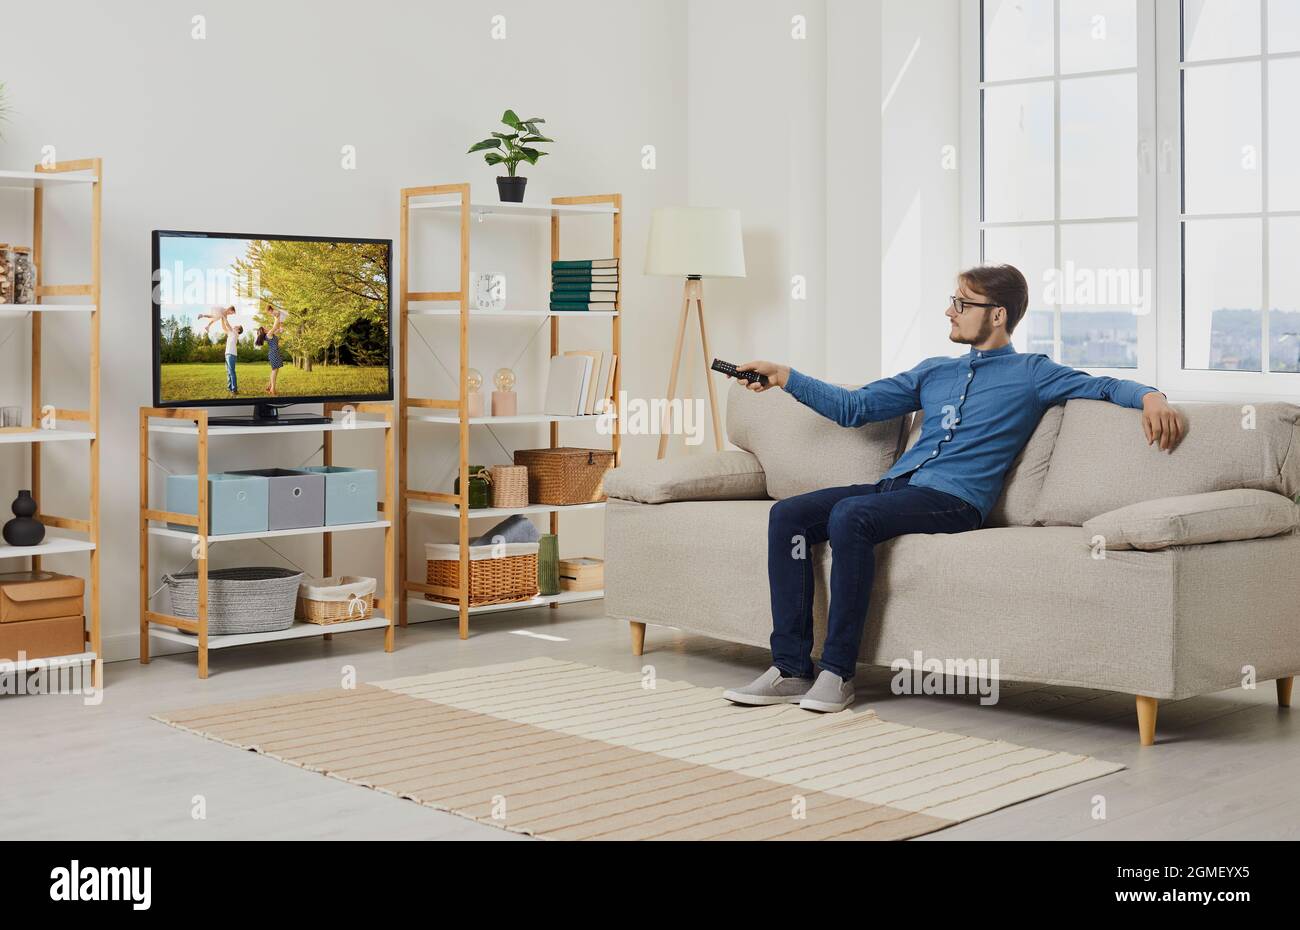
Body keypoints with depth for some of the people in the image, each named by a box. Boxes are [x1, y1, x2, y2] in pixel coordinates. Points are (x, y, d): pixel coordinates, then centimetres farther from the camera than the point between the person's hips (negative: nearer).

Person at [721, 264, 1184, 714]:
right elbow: (854, 407, 29)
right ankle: (792, 669, -16)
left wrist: (1150, 396, -18)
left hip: (953, 499, -7)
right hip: (894, 486, 7)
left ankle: (838, 672, -26)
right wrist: (782, 375, 24)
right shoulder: (934, 372, 27)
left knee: (849, 515, -34)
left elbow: (1104, 386, 4)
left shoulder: (1031, 374, 10)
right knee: (787, 515, -15)